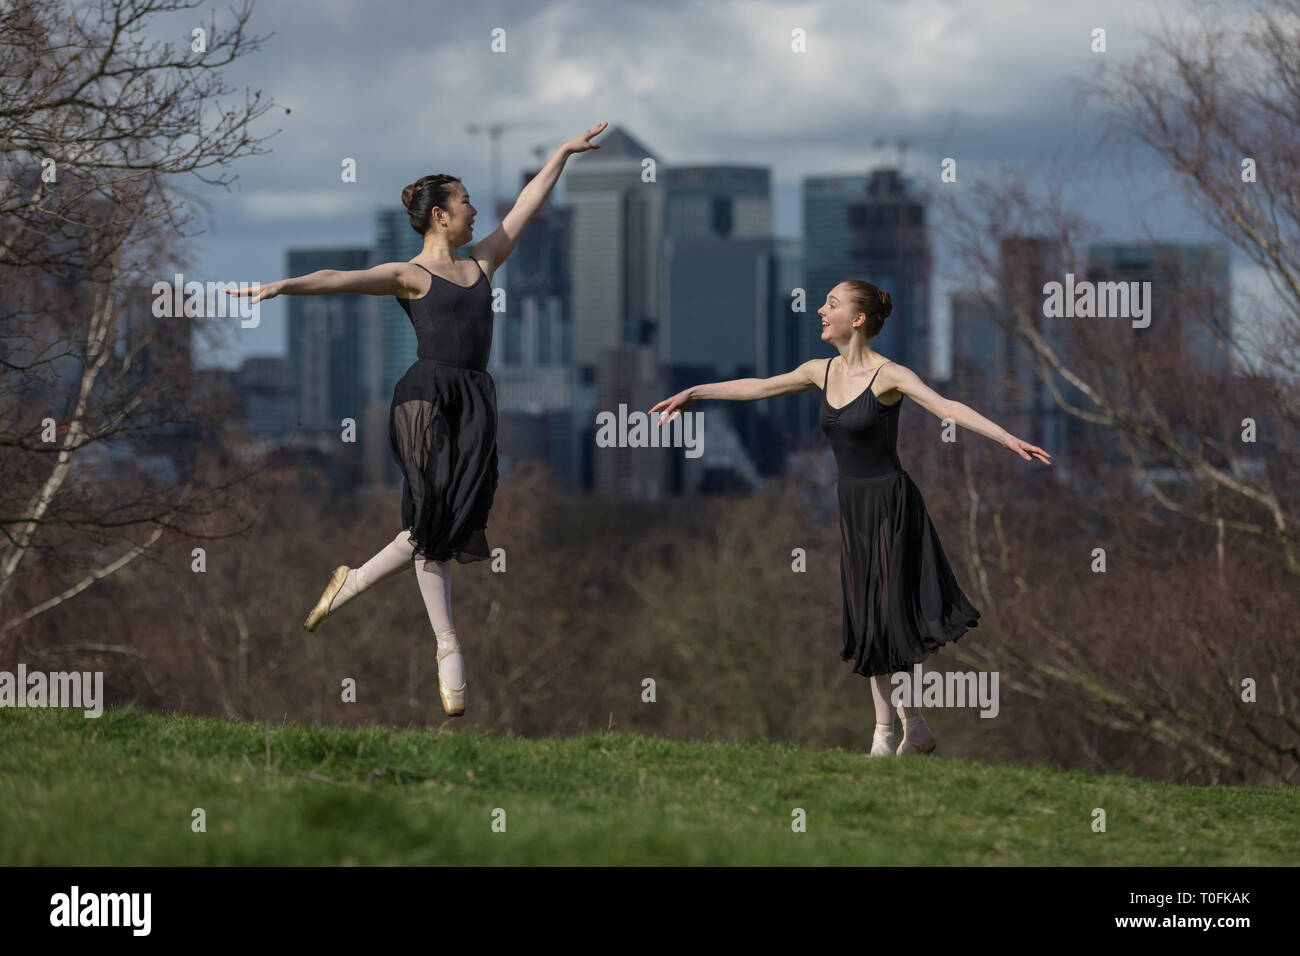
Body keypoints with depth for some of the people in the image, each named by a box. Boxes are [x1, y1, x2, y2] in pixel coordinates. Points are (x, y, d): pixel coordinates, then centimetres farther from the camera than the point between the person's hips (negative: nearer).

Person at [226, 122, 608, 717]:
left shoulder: (482, 264, 19)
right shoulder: (409, 277, 1)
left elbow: (527, 205, 25)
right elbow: (339, 279, -12)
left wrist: (564, 152, 29)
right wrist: (281, 286, -26)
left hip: (475, 402, 6)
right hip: (428, 397, -6)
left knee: (447, 525, -2)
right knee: (432, 524, -4)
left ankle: (352, 583, 16)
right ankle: (448, 648, 4)